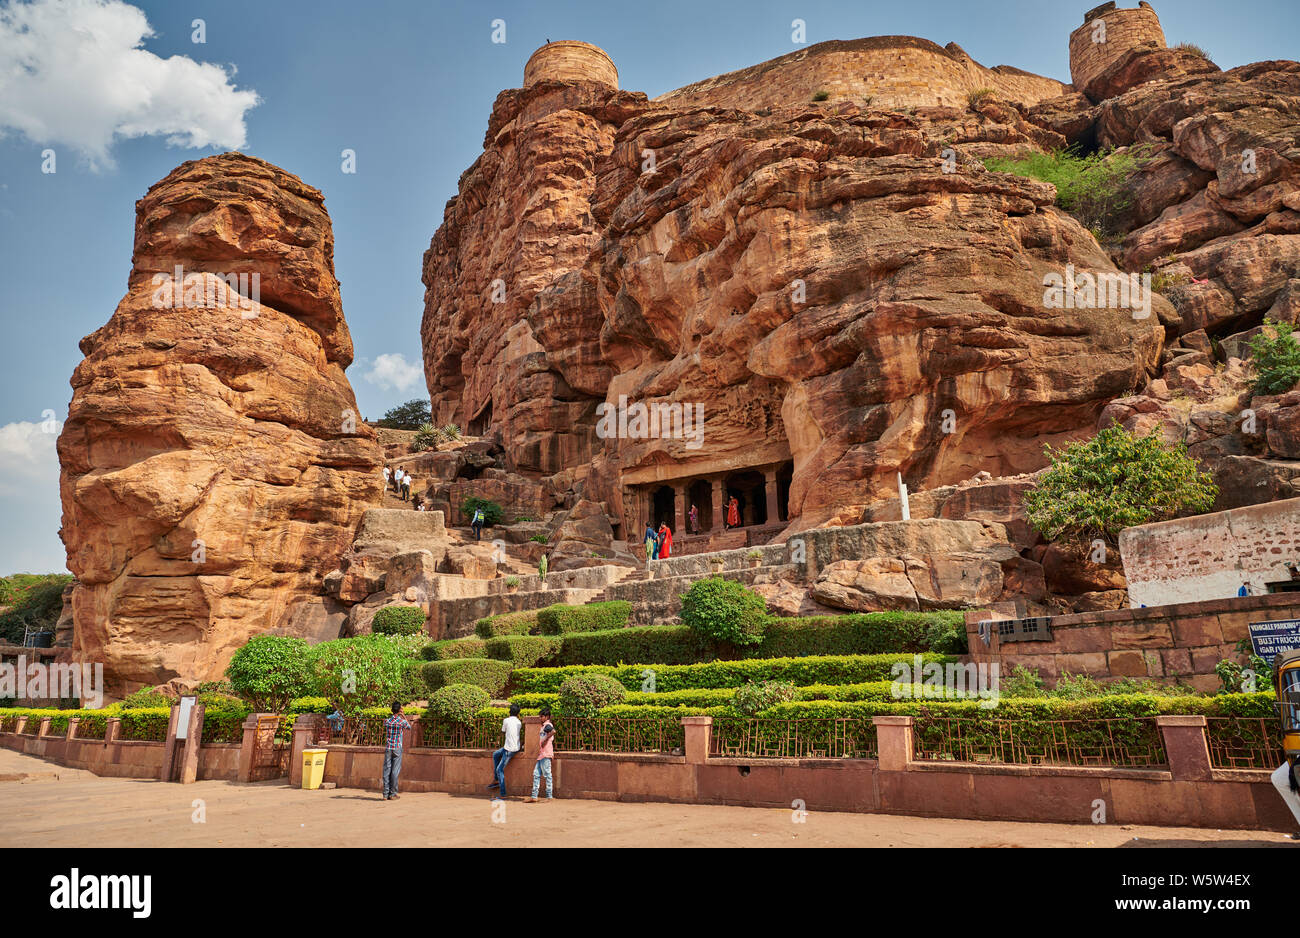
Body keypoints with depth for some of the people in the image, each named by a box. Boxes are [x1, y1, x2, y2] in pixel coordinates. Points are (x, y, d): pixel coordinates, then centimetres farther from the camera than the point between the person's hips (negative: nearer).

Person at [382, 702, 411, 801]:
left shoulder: (386, 721, 1)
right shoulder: (402, 721, -6)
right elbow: (409, 727, 15)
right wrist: (404, 717, 16)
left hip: (388, 748, 3)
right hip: (397, 748, -3)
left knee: (386, 770, 4)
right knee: (395, 771, 1)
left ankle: (386, 794, 3)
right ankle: (393, 794, 2)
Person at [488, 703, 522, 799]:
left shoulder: (506, 720, -8)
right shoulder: (519, 722, 6)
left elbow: (503, 731, 7)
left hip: (510, 749, -8)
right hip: (516, 747, 8)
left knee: (500, 770, -2)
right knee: (495, 755, 25)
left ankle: (502, 794, -2)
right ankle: (497, 780, 26)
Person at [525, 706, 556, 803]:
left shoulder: (548, 725, -11)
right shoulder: (543, 726, 18)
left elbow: (553, 731, -32)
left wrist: (545, 740, -23)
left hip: (546, 754, -10)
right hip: (541, 755, 10)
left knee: (547, 775, -4)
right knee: (536, 775, 9)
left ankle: (550, 797, 1)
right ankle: (534, 796, 12)